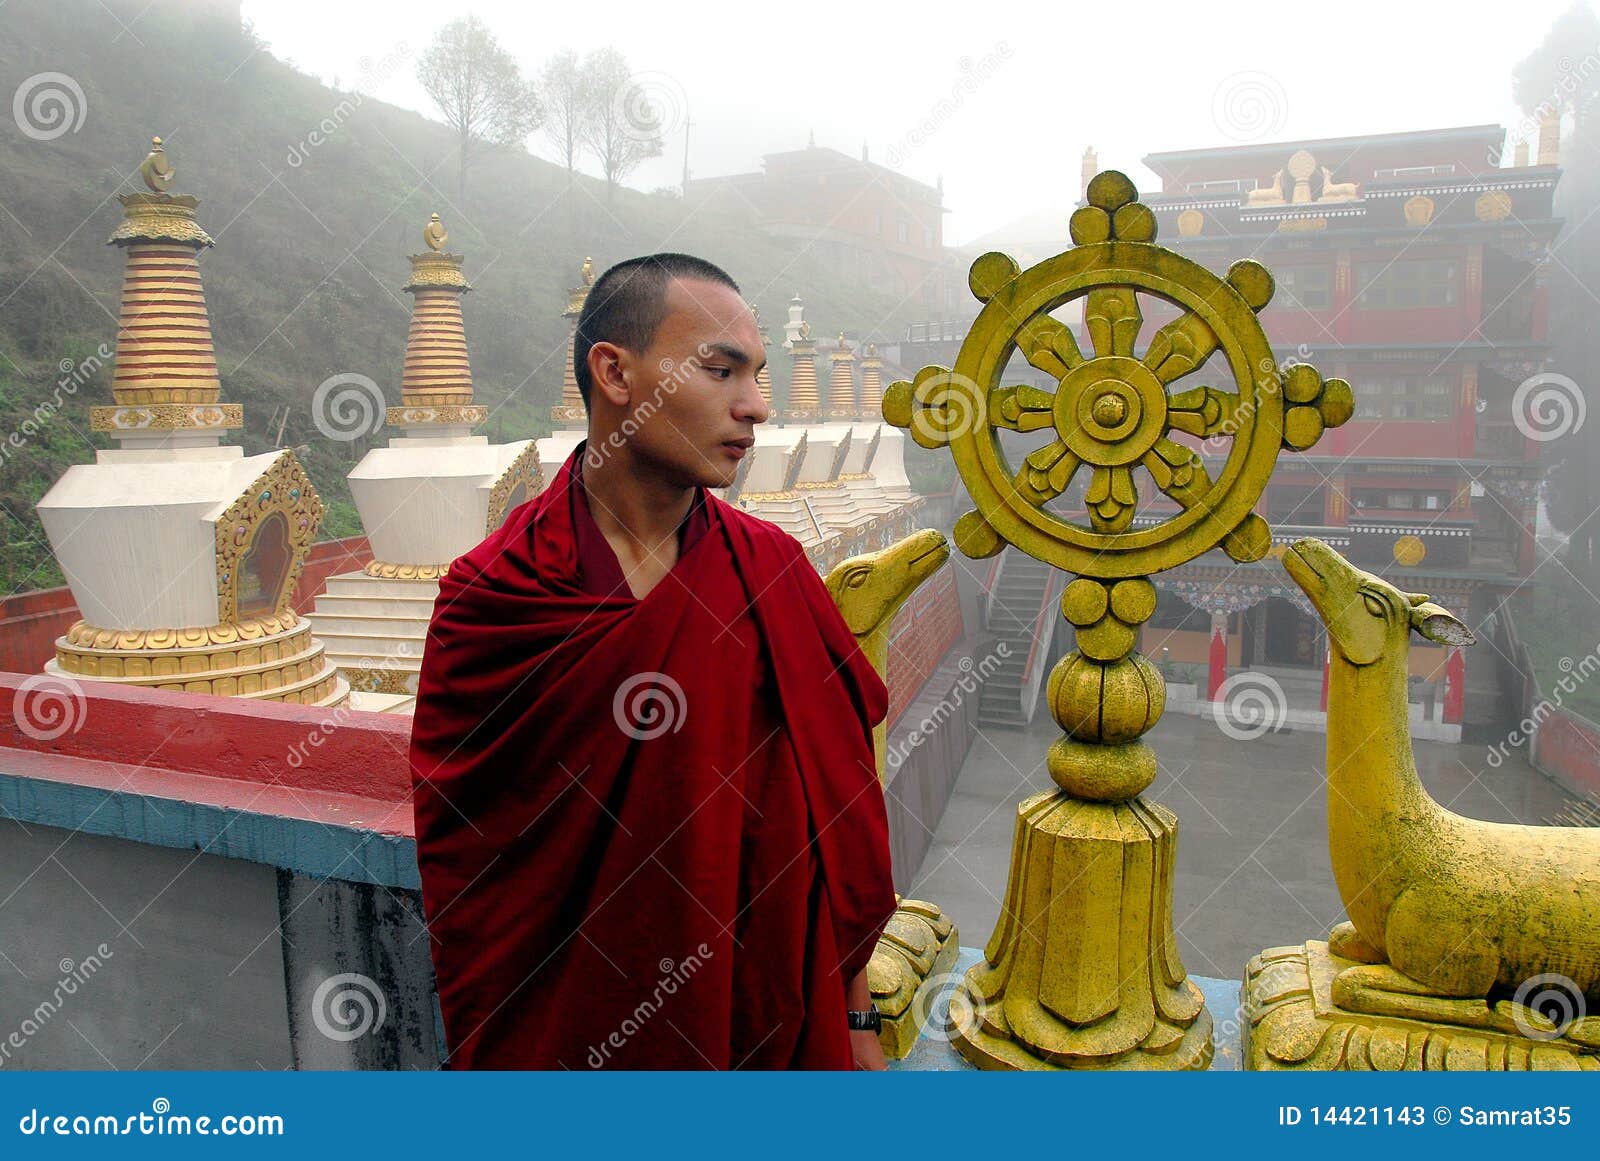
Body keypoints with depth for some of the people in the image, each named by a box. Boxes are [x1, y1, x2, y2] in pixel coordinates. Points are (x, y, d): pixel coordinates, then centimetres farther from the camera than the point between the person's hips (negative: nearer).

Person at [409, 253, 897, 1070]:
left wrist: (854, 1019, -1)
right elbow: (460, 867, -7)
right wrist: (488, 1054, -4)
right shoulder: (492, 596, -14)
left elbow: (838, 805, -5)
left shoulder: (773, 571, -8)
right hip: (569, 1032, -1)